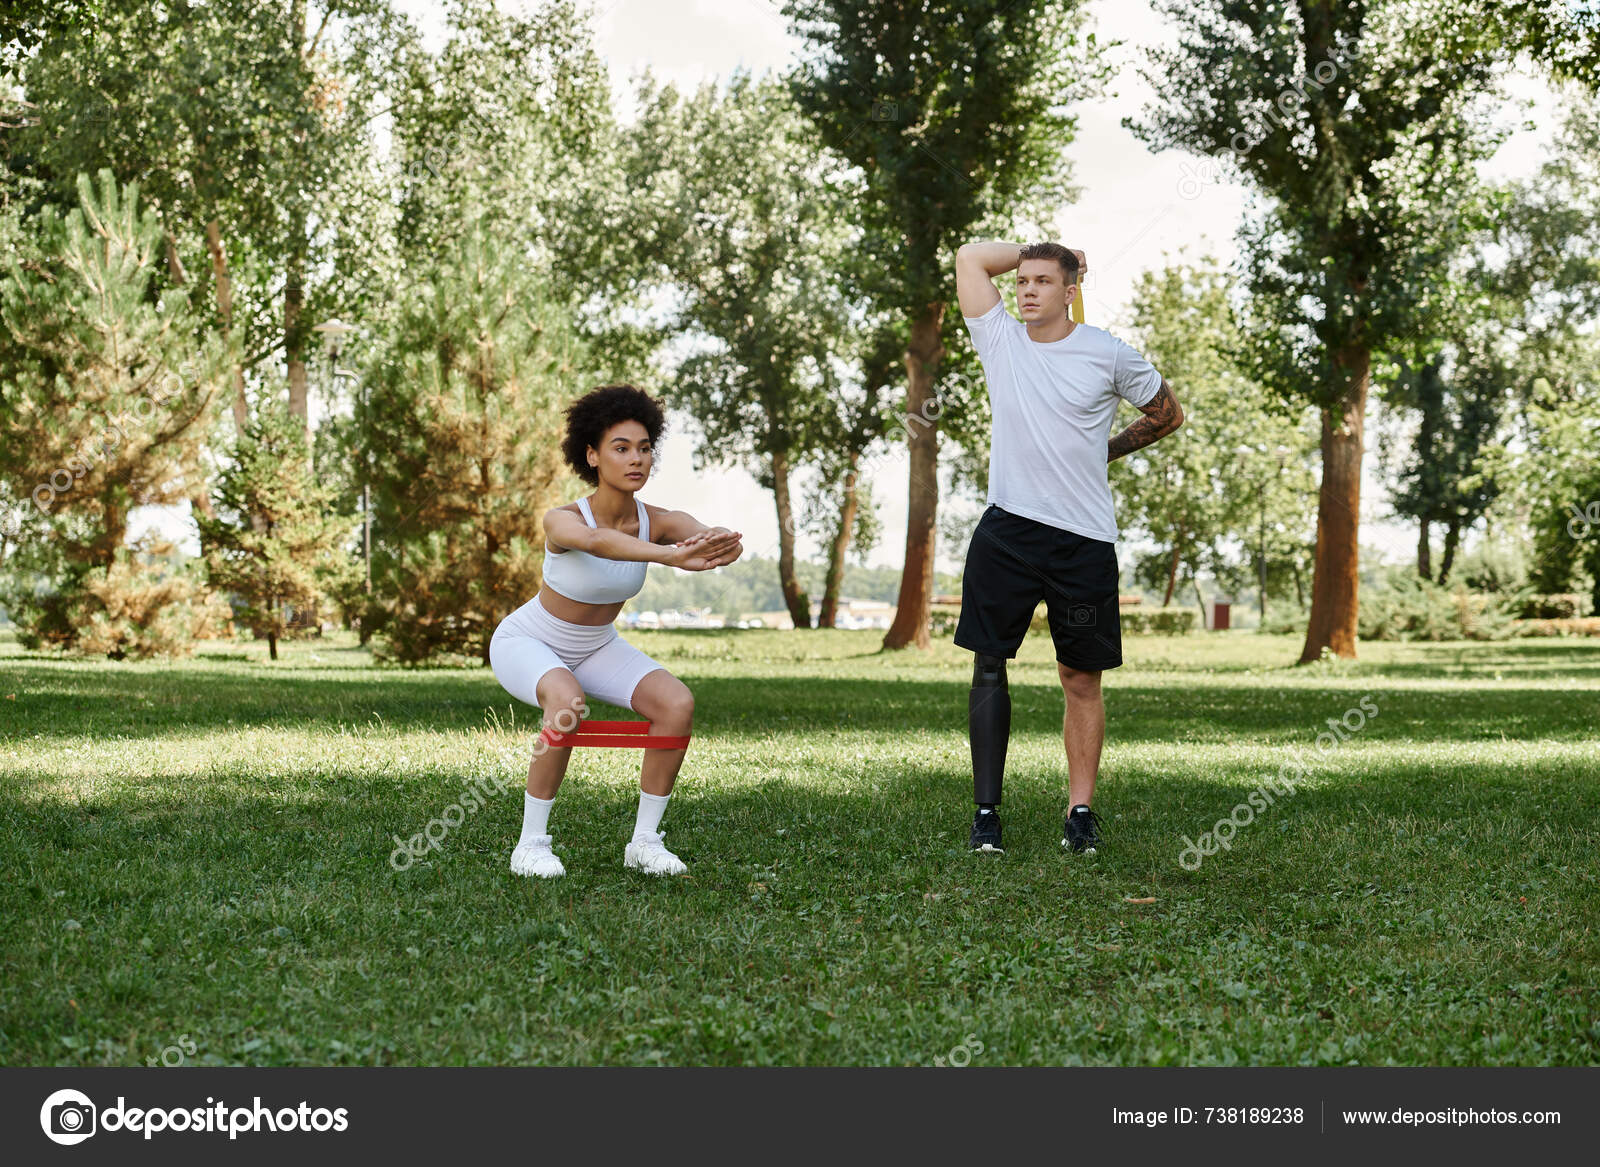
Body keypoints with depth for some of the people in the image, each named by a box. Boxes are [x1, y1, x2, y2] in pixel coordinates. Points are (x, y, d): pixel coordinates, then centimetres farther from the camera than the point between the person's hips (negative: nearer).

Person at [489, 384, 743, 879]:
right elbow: (596, 542, -56)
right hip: (525, 643, -5)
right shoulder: (561, 520, -32)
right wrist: (673, 556, -73)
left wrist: (723, 546, -66)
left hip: (595, 648, 5)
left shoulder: (660, 521, -19)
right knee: (568, 703, -38)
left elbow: (718, 539, -39)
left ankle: (644, 840, -5)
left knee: (678, 704, -20)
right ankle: (531, 844, -23)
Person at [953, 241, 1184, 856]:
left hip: (1084, 540, -1)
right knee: (989, 664, -2)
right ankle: (986, 811, 2)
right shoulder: (1000, 338, 7)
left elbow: (1168, 413, 16)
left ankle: (1081, 811, 13)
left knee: (1082, 679, 3)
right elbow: (971, 257, 5)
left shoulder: (1107, 354, 2)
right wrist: (1036, 251, 13)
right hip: (1006, 531, 1)